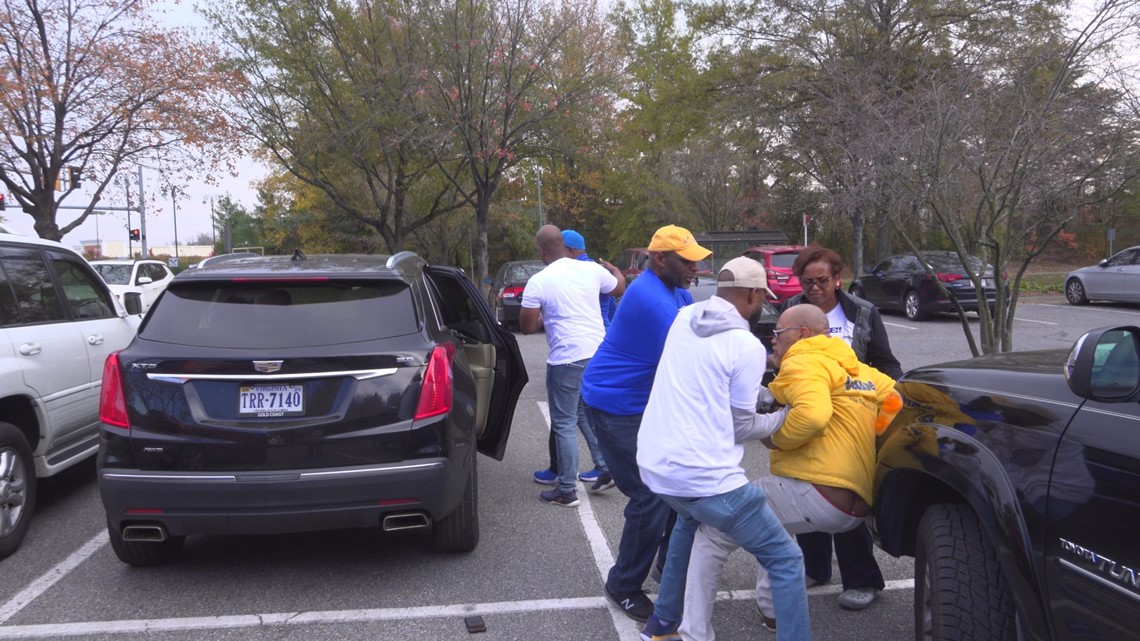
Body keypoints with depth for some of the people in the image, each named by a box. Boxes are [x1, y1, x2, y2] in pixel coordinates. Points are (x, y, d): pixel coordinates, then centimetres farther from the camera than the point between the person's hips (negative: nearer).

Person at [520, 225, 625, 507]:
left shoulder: (538, 282, -11)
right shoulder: (592, 269, 3)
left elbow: (527, 327, -5)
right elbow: (620, 287, 22)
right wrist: (615, 269, 43)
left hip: (566, 359, -6)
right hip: (598, 353, 6)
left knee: (564, 423, 4)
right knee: (588, 414, 25)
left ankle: (567, 491, 9)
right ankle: (606, 467, 23)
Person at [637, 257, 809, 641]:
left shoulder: (685, 318, 8)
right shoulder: (747, 346, -10)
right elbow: (740, 427, -3)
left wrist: (765, 395, 26)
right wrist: (786, 416, 12)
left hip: (653, 464, 8)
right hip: (704, 475, -8)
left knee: (691, 520, 37)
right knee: (786, 561, 4)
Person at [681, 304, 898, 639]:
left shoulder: (803, 362, -5)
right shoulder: (862, 371, 21)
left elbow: (813, 414, -23)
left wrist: (775, 438, -8)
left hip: (814, 493, -9)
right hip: (858, 505, 9)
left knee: (712, 534, -1)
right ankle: (772, 608, 35)